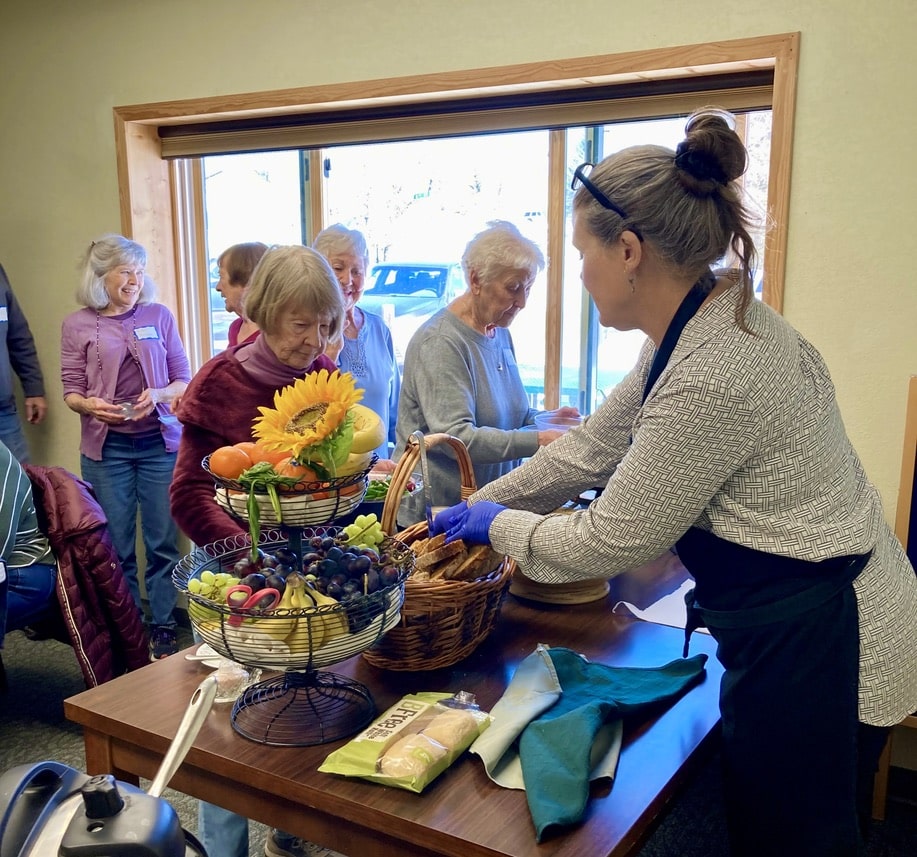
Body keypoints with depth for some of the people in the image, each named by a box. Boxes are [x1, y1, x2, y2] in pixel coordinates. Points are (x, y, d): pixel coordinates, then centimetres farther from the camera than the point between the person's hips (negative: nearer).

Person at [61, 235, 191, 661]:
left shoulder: (159, 315, 6)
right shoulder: (77, 325, 4)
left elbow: (184, 379, 7)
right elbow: (71, 390, 5)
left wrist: (160, 394, -13)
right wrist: (90, 405, -16)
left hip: (160, 442, 0)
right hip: (106, 449, 0)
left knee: (162, 542, 2)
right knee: (116, 546, 5)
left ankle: (163, 628, 15)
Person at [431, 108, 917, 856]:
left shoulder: (712, 377, -30)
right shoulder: (698, 325, 0)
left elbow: (607, 543, -19)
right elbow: (593, 446, 8)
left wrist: (495, 525, -2)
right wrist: (469, 511, 10)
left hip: (815, 647, -9)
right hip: (799, 628, 9)